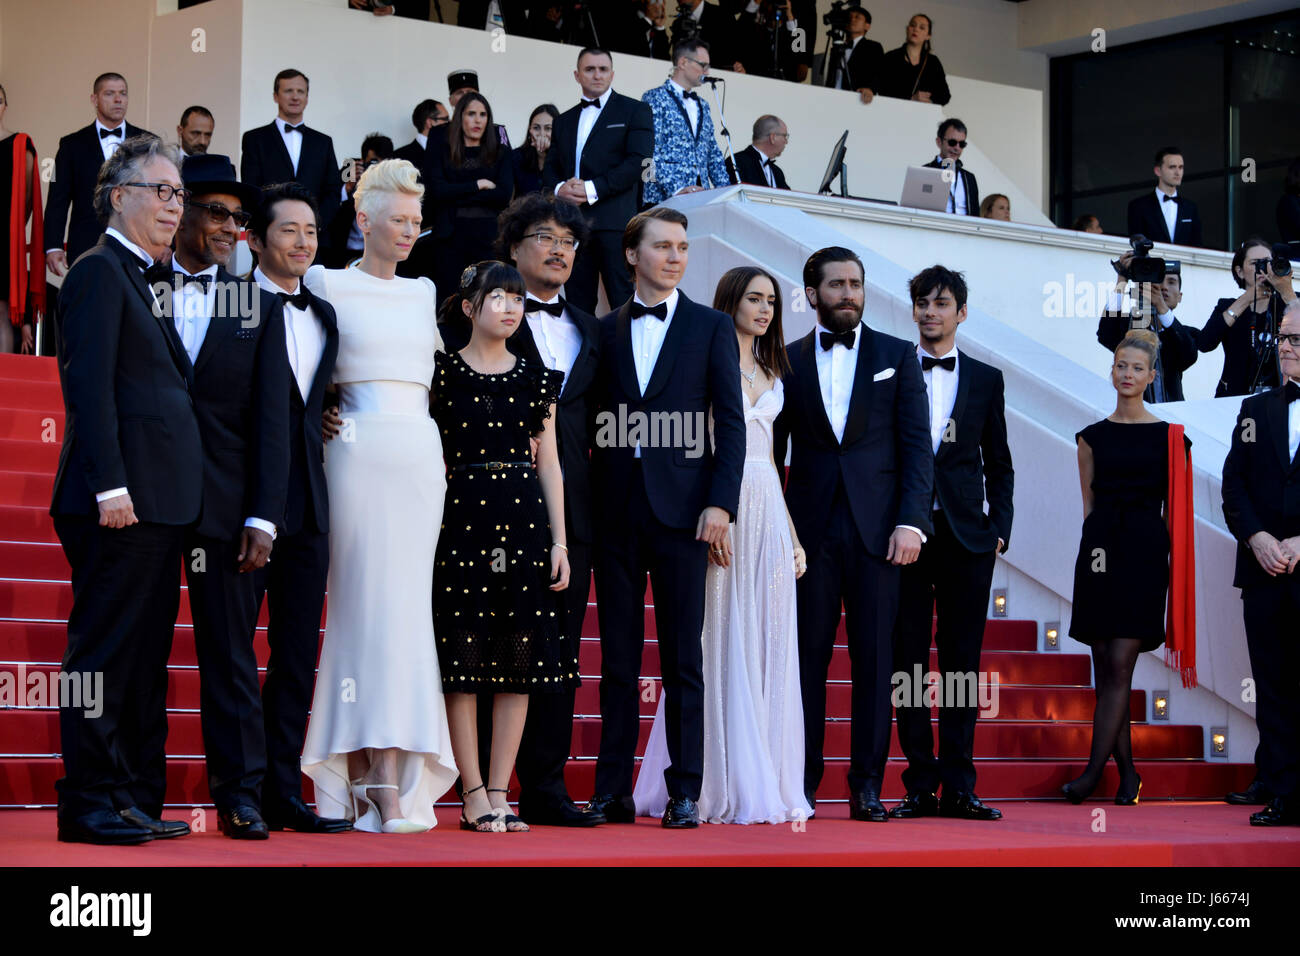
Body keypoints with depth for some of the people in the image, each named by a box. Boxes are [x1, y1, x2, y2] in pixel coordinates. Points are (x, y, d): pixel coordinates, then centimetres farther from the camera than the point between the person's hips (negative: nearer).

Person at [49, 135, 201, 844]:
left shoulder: (142, 280, 21)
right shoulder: (100, 272, -7)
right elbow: (88, 384, -15)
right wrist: (111, 486, -22)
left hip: (155, 502, 10)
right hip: (121, 501, -10)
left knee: (144, 657, 11)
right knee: (102, 652, -5)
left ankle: (137, 801, 16)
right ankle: (89, 806, -1)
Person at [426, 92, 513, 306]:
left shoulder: (500, 152, 13)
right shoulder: (440, 149, 10)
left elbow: (504, 195, -2)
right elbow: (436, 191, -4)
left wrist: (457, 197, -4)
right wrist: (478, 185, -2)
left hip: (489, 237, 1)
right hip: (451, 237, -1)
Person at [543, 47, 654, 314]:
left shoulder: (635, 111, 6)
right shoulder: (564, 121, 23)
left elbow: (638, 162, -6)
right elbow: (550, 169, 19)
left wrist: (593, 189, -14)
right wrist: (559, 188, -5)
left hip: (614, 222, -5)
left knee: (624, 302, -10)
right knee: (578, 305, 4)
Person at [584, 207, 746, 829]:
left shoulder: (712, 328, 7)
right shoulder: (604, 331, 11)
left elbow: (730, 423, 2)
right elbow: (592, 423, 10)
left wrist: (720, 503, -8)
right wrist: (588, 504, 1)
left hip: (682, 509, -2)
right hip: (615, 513, 2)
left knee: (683, 659, 0)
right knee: (618, 659, 5)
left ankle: (685, 793, 3)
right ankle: (613, 791, 9)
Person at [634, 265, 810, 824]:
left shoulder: (770, 374, 21)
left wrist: (793, 538, 17)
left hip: (769, 513, 7)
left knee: (768, 647, 5)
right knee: (721, 641, -6)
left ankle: (770, 786, 9)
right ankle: (724, 787, -3)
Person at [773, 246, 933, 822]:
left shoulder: (897, 356, 9)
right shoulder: (788, 361, 10)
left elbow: (917, 446, 4)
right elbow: (771, 451, 10)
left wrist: (911, 521, -7)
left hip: (877, 529, 0)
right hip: (810, 528, 0)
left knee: (874, 659, 0)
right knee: (807, 657, 0)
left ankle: (867, 786, 5)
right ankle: (803, 783, 6)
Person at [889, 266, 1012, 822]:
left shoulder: (986, 379, 12)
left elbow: (998, 464, 14)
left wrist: (999, 527, 3)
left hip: (967, 534, 1)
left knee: (962, 659, 1)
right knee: (909, 657, 0)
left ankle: (959, 785, 4)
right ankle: (920, 786, 5)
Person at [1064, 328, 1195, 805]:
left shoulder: (1169, 436, 3)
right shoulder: (1093, 435, 11)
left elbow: (1174, 508, 4)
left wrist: (1175, 560, -1)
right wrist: (1098, 544, 10)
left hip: (1146, 550, -3)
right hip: (1100, 547, 3)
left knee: (1120, 664, -9)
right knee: (1105, 666, 3)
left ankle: (1094, 769, -10)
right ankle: (1127, 771, 10)